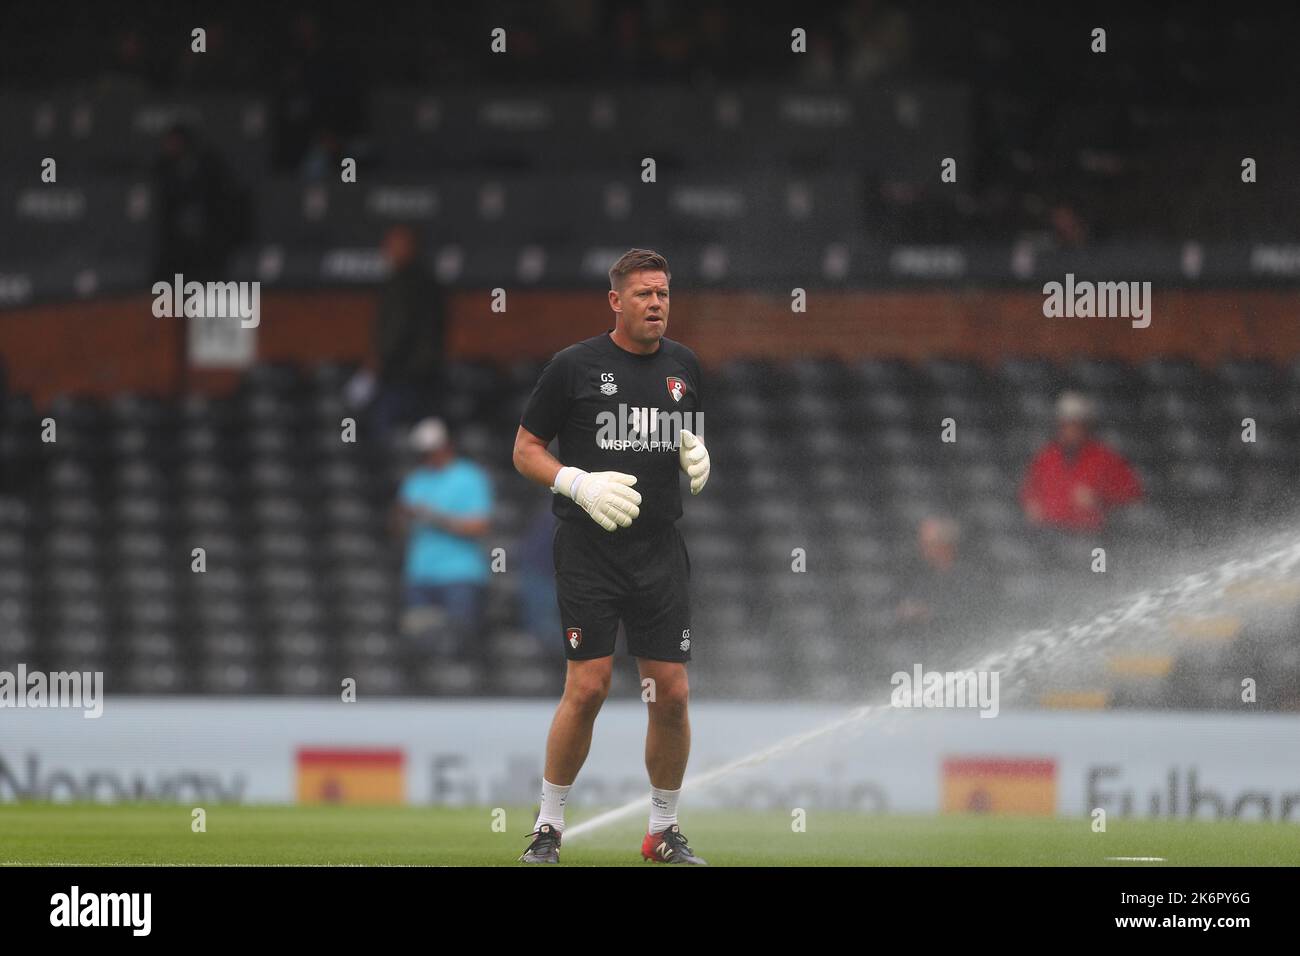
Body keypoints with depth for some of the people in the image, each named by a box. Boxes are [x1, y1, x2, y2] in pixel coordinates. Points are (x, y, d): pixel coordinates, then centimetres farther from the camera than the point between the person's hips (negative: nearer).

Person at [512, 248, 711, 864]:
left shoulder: (683, 365, 11)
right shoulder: (574, 366, -3)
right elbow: (525, 450, 2)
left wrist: (697, 456, 1)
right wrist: (581, 484, -14)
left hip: (661, 550, 4)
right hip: (589, 549, -4)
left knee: (672, 694, 0)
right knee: (587, 687, -10)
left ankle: (663, 831, 15)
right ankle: (548, 828, 2)